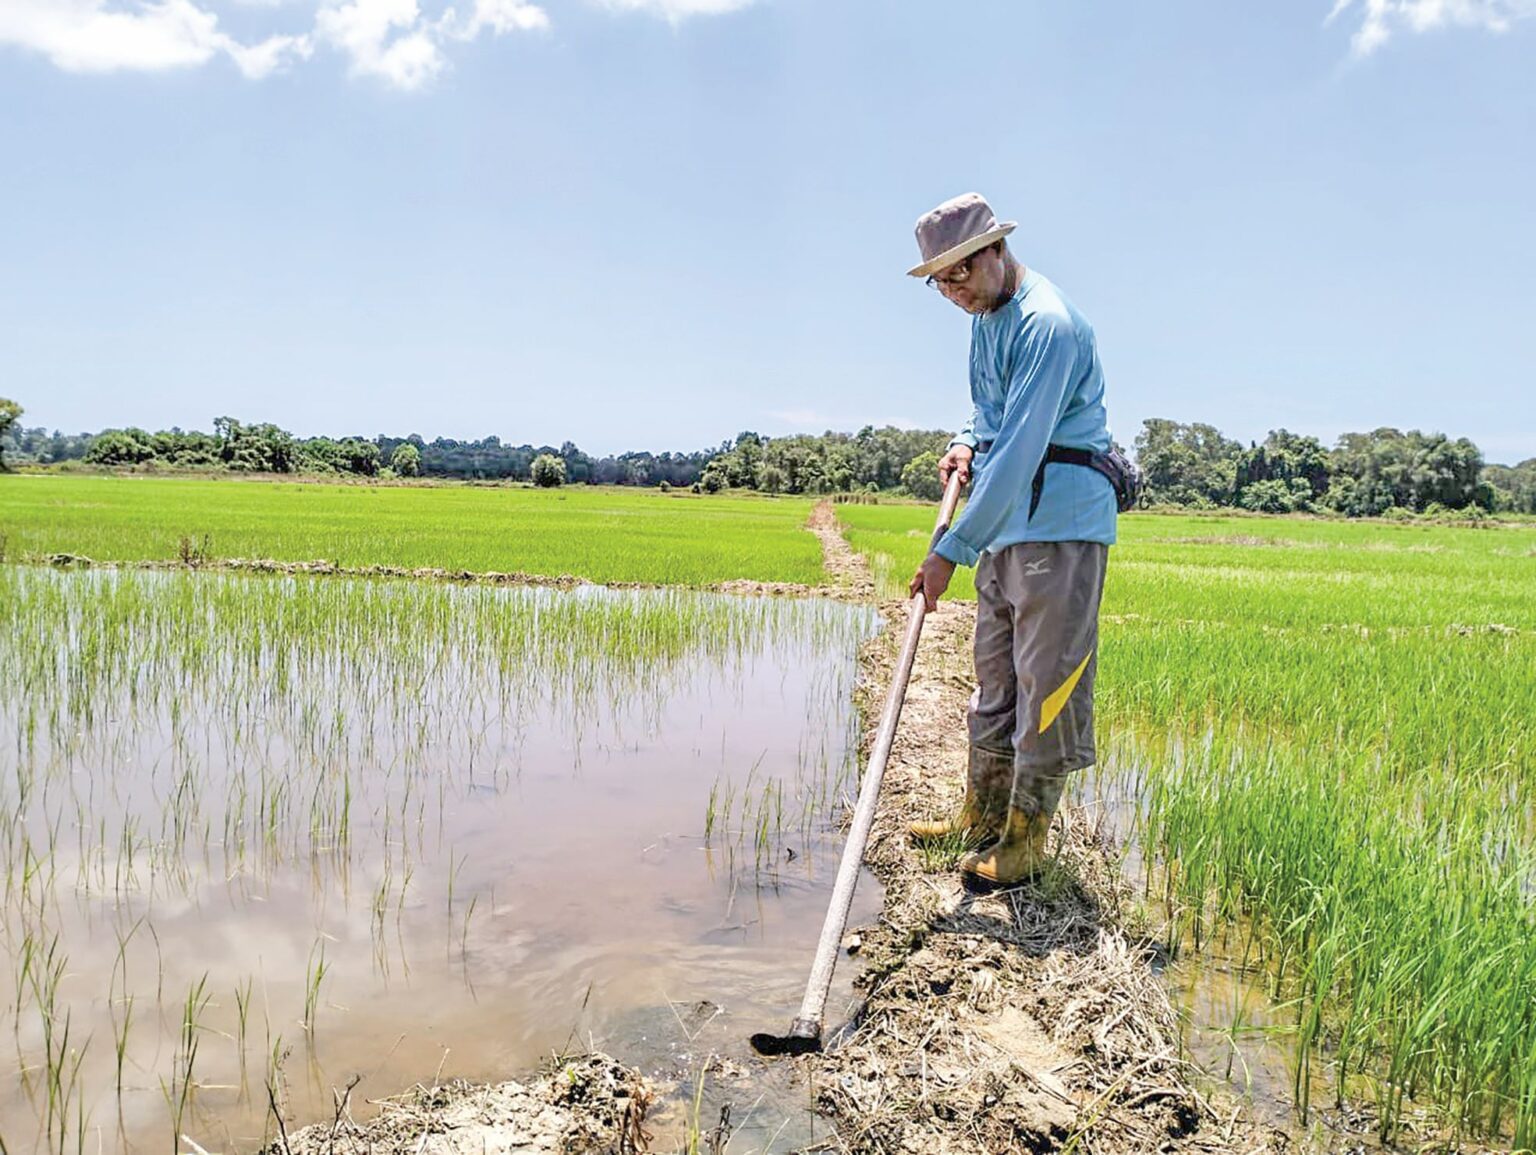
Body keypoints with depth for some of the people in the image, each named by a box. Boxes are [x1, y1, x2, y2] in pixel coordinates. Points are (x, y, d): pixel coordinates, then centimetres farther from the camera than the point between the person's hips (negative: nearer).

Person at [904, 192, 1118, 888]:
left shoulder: (1046, 324, -18)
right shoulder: (986, 317, 13)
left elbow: (1020, 452, -24)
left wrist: (952, 550, -24)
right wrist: (968, 443, 8)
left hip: (1061, 524, -10)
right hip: (1007, 525, 10)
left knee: (1047, 680, -3)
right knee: (994, 674, 15)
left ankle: (1027, 836, 8)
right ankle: (982, 812, 27)